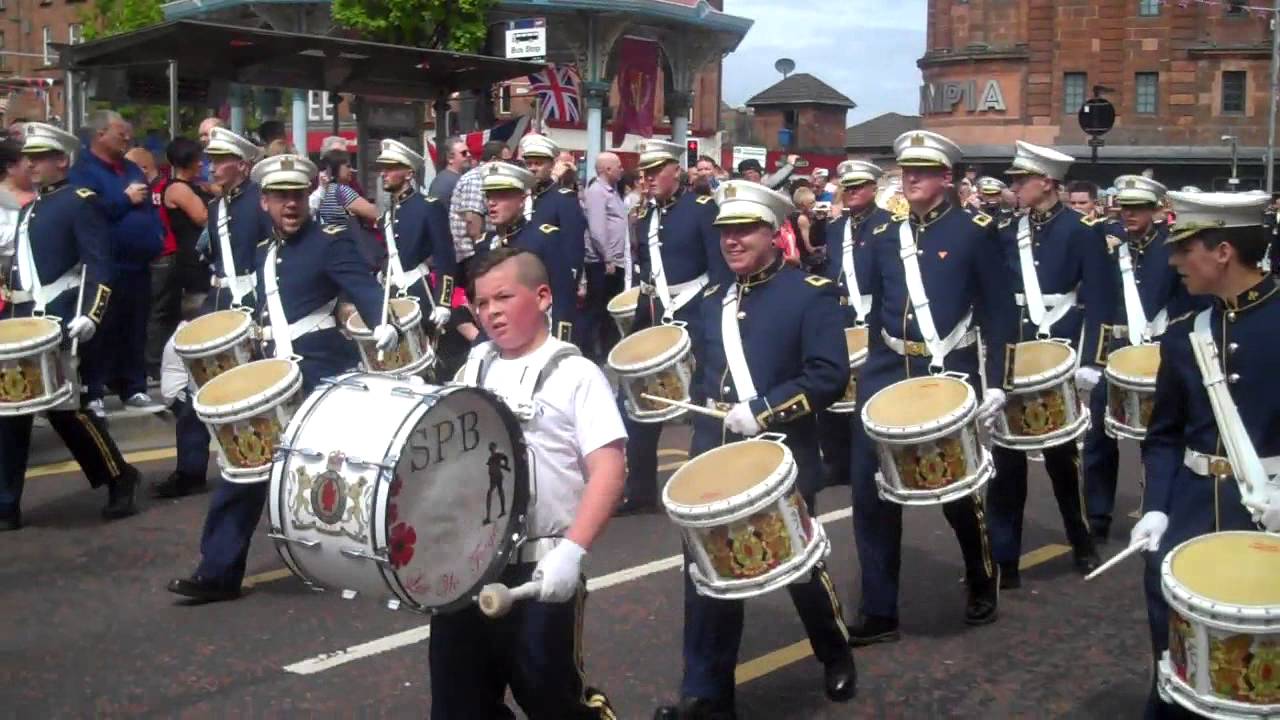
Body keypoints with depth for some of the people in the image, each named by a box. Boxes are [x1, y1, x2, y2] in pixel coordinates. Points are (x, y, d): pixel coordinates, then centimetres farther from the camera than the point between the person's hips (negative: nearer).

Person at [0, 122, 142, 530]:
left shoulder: (81, 201, -5)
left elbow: (99, 265, -13)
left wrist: (90, 315, -22)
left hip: (59, 320, -8)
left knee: (63, 406, -6)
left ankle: (120, 479, 12)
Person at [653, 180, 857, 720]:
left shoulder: (811, 294, -7)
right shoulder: (712, 300, 11)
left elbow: (830, 376, -16)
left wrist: (762, 411, -22)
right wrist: (707, 408, 4)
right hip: (713, 459, 5)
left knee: (800, 566, 11)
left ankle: (836, 656, 39)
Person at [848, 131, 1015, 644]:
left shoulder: (975, 231, -3)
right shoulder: (883, 237, 9)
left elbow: (1000, 313, -3)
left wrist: (996, 382, -8)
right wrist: (877, 371, 13)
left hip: (950, 374, -4)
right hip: (888, 373, 4)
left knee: (958, 489, 6)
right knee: (871, 491, 0)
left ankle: (982, 583, 35)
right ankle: (878, 612, 11)